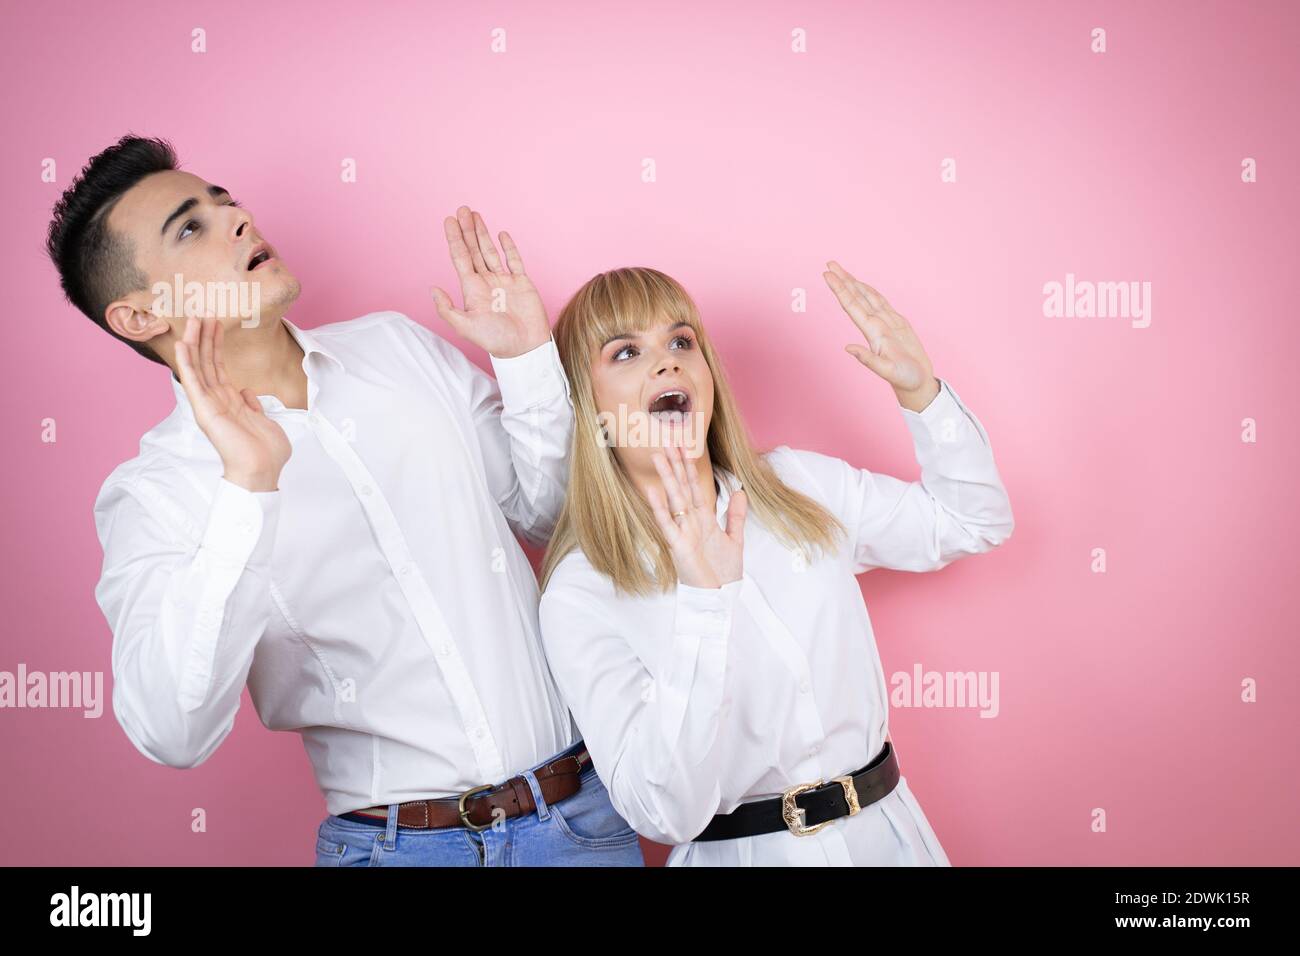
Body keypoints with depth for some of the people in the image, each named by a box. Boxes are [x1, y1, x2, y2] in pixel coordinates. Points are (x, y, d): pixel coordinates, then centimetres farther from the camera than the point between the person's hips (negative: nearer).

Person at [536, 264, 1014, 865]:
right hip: (738, 851, -3)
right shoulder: (578, 596, -14)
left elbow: (972, 522, 10)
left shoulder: (801, 485, -1)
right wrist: (705, 601, -30)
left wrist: (919, 390, -4)